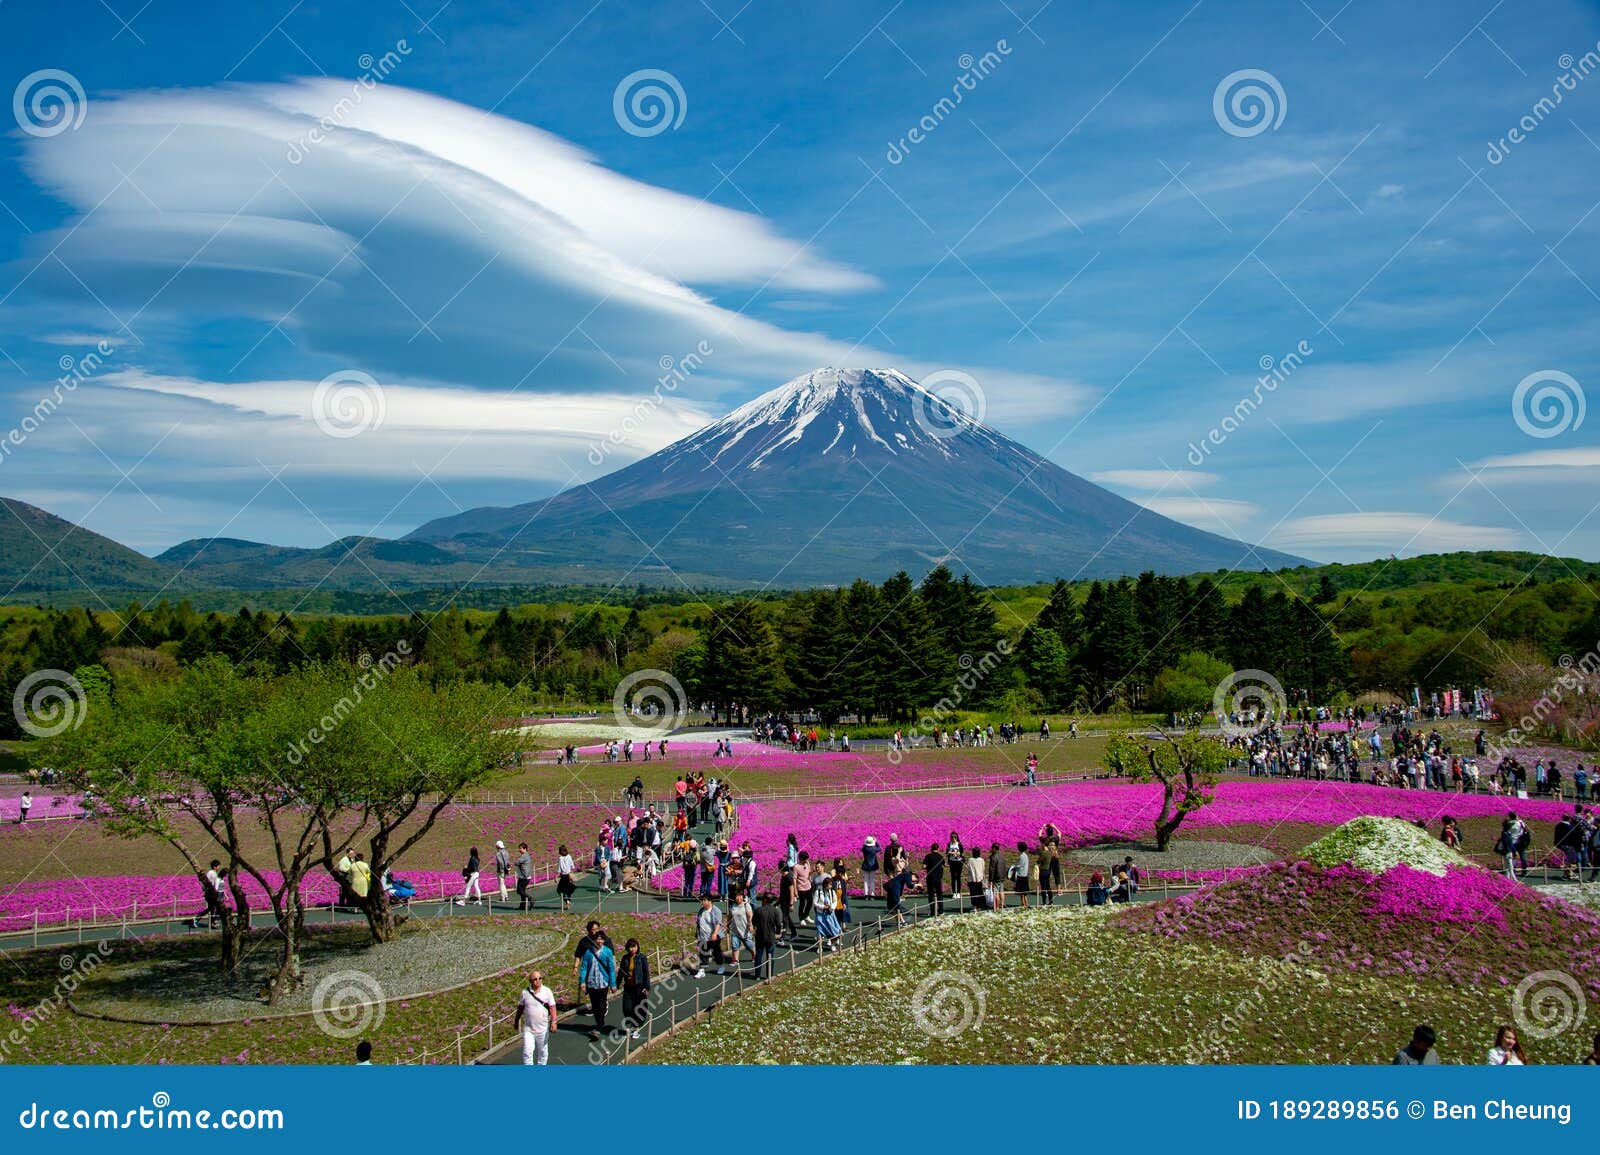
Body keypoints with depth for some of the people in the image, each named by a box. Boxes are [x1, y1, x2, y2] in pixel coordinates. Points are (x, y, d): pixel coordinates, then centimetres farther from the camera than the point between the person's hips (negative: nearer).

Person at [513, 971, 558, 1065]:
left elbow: (552, 1007, -4)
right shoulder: (525, 992, -3)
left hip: (542, 1028, 0)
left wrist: (553, 1021, -13)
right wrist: (516, 1021, 16)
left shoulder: (547, 991, -4)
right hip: (528, 1028, 0)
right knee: (527, 1052, -6)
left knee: (542, 1051, 14)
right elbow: (520, 1007, 9)